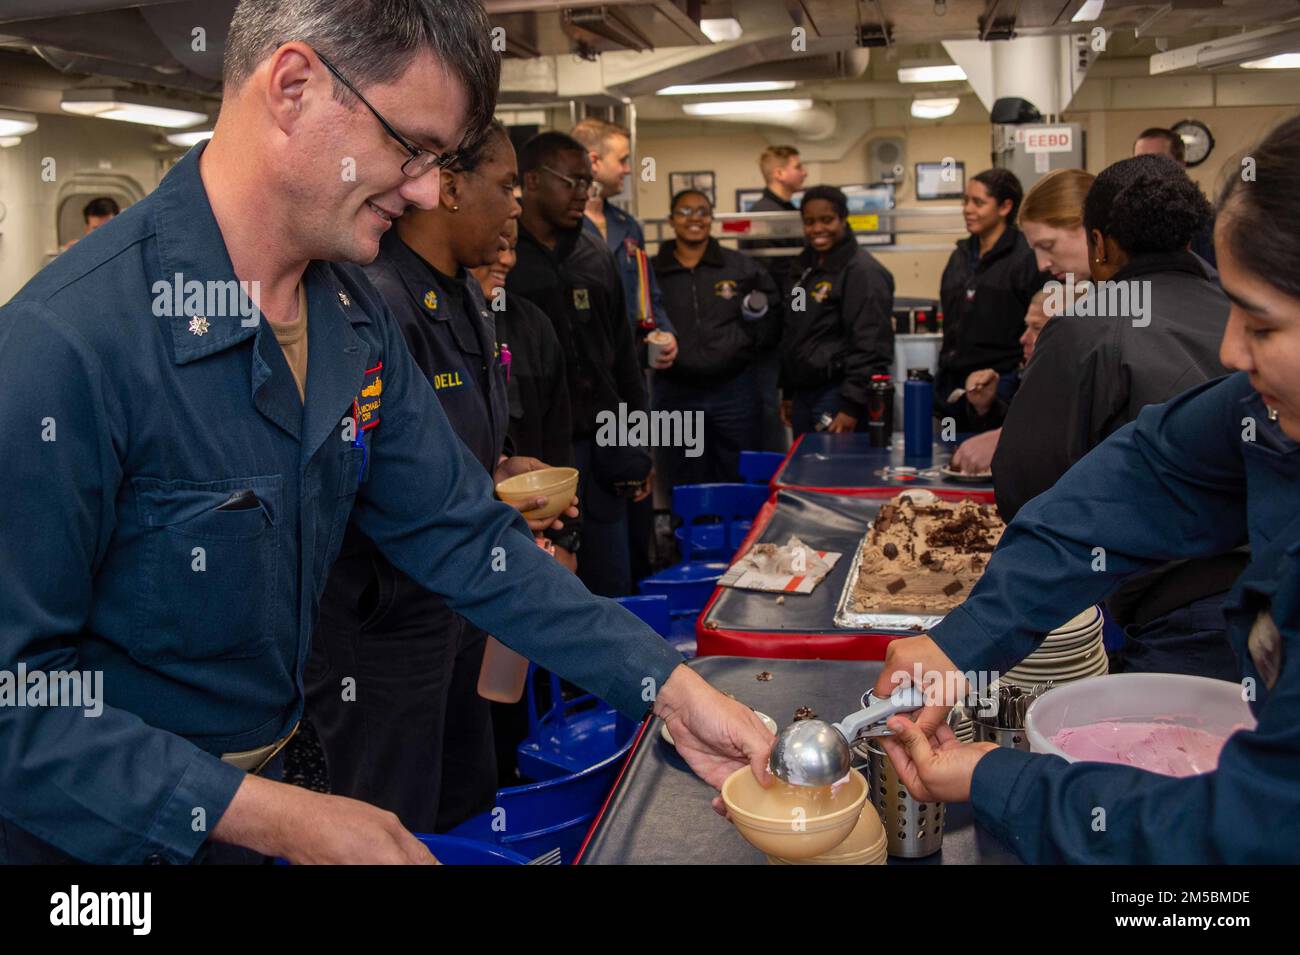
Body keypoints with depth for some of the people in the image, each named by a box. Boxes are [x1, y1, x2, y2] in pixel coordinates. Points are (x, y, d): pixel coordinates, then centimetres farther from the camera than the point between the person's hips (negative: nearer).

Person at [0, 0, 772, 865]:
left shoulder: (358, 316, -4)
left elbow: (459, 534, 0)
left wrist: (671, 687, -7)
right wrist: (276, 818, -29)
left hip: (275, 757, 7)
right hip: (112, 829, -7)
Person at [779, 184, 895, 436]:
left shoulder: (862, 270, -12)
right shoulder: (804, 266, 14)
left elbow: (870, 346, -18)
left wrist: (852, 406, -22)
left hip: (839, 397, -8)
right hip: (803, 395, 8)